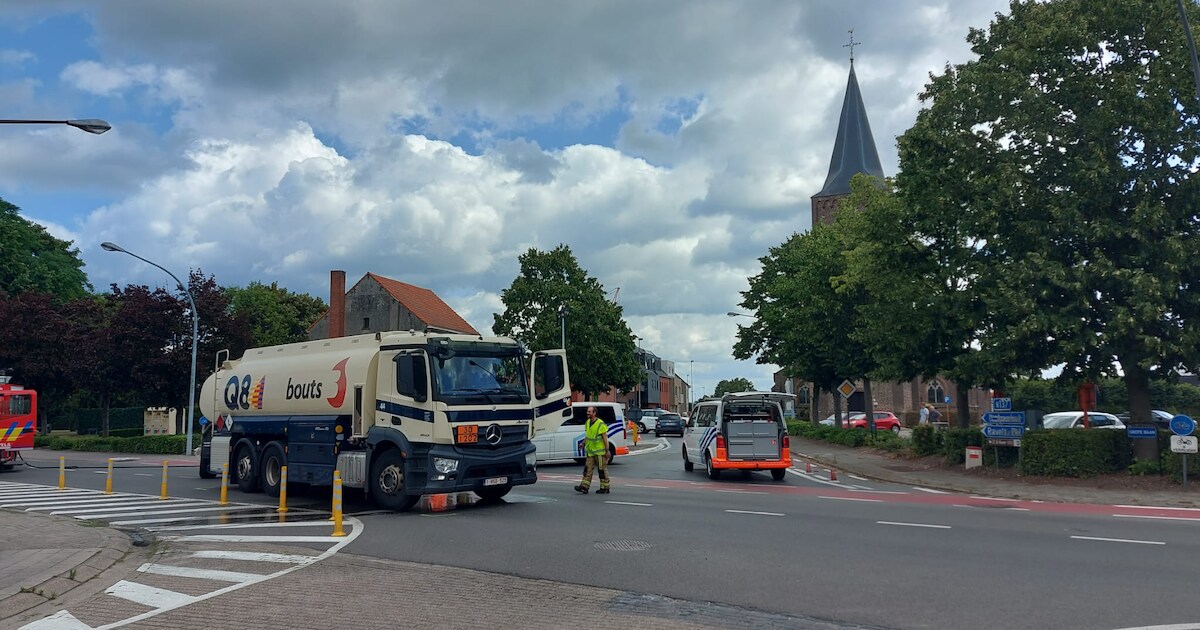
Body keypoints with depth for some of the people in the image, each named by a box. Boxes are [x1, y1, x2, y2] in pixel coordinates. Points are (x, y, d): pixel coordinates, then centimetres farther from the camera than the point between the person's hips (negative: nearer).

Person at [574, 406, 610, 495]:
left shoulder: (600, 424, -16)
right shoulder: (587, 422, 8)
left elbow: (605, 438, -15)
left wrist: (607, 450, -16)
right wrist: (583, 443, 7)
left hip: (600, 451, -8)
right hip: (590, 451, 8)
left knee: (602, 469, 2)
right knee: (588, 468, 4)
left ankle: (605, 488, 11)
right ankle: (584, 487, 3)